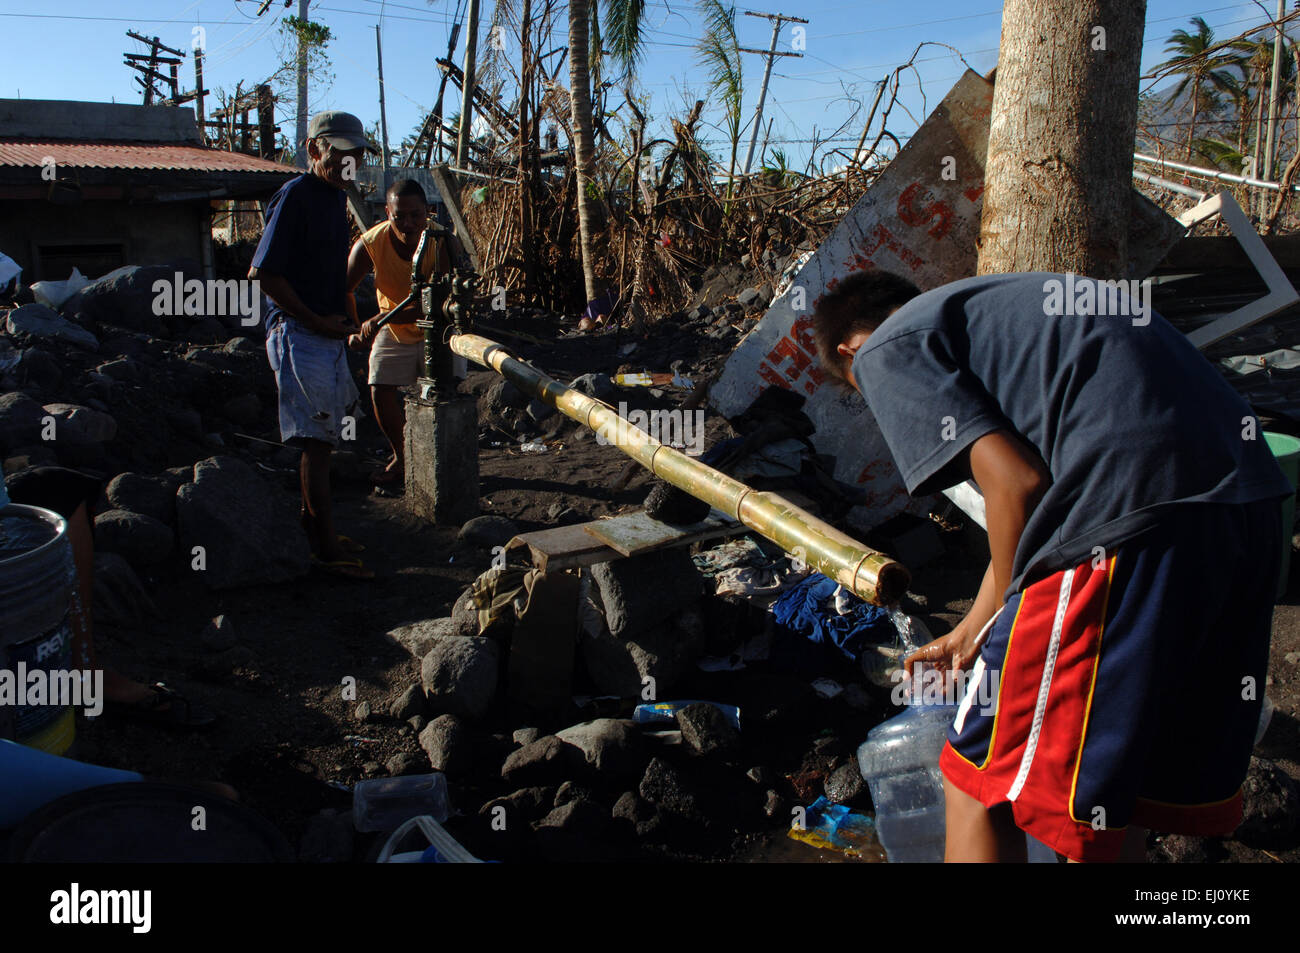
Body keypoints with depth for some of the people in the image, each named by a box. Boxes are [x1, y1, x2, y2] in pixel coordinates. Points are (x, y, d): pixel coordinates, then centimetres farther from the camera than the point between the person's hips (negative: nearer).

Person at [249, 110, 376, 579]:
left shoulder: (336, 196, 15)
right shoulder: (295, 196, -13)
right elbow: (264, 272, -19)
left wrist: (343, 317, 13)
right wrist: (317, 321, -16)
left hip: (328, 334, 9)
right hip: (298, 334, -9)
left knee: (324, 435, 16)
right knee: (317, 440, -7)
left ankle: (314, 525, 30)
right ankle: (326, 548, -1)